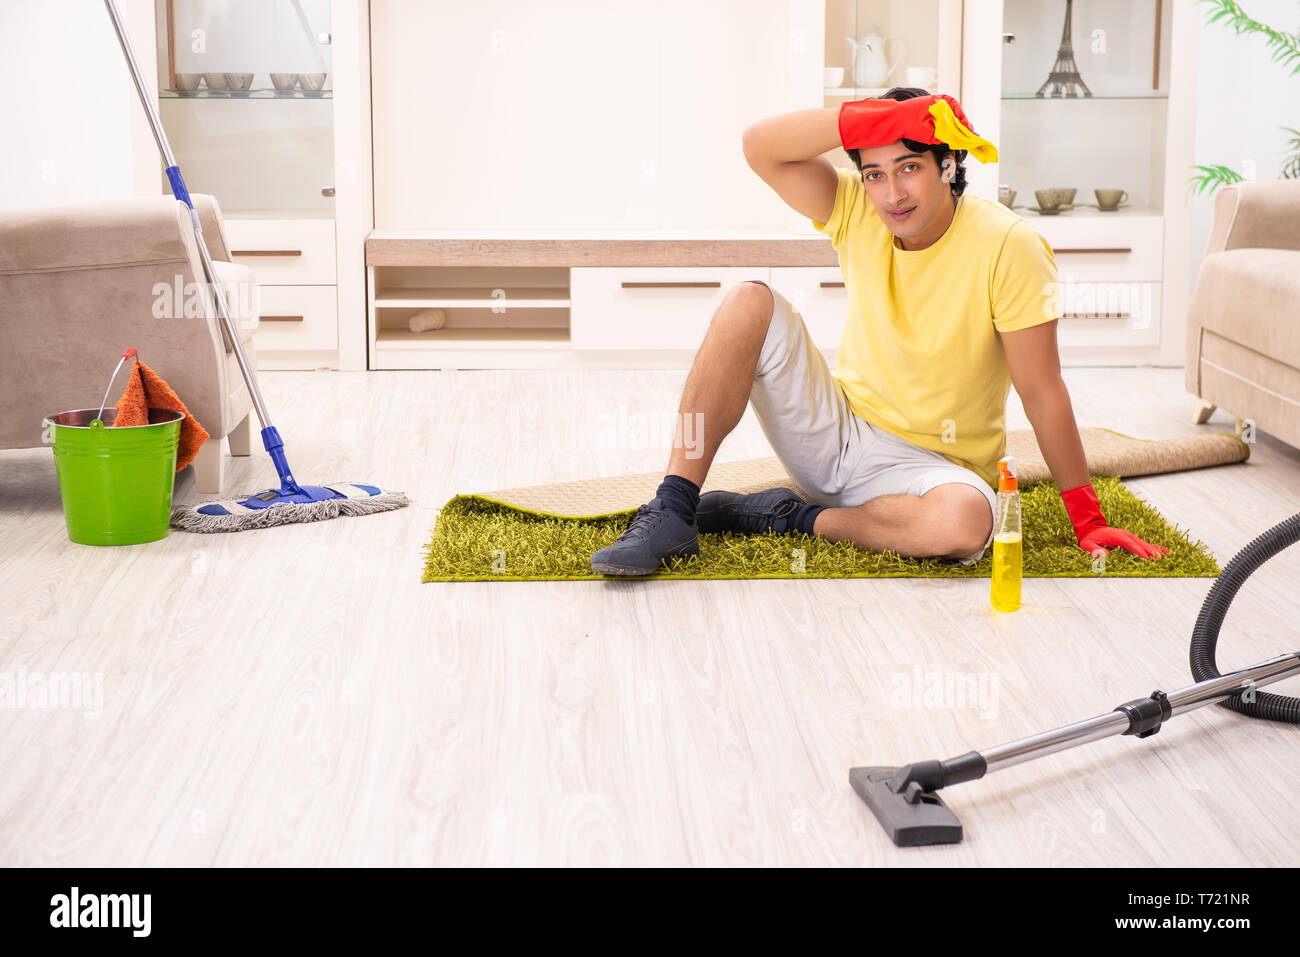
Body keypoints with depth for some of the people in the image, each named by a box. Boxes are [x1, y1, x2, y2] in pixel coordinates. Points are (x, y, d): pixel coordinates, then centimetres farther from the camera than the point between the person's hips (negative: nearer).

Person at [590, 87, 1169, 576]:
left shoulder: (1009, 247, -17)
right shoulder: (857, 211, -5)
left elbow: (1042, 393, -14)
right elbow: (760, 147, -20)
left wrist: (1087, 519, -13)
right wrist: (876, 119, -30)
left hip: (928, 464, -3)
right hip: (838, 432, 3)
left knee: (964, 524, -39)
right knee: (750, 303, -17)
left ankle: (790, 518, -15)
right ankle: (673, 512, -20)